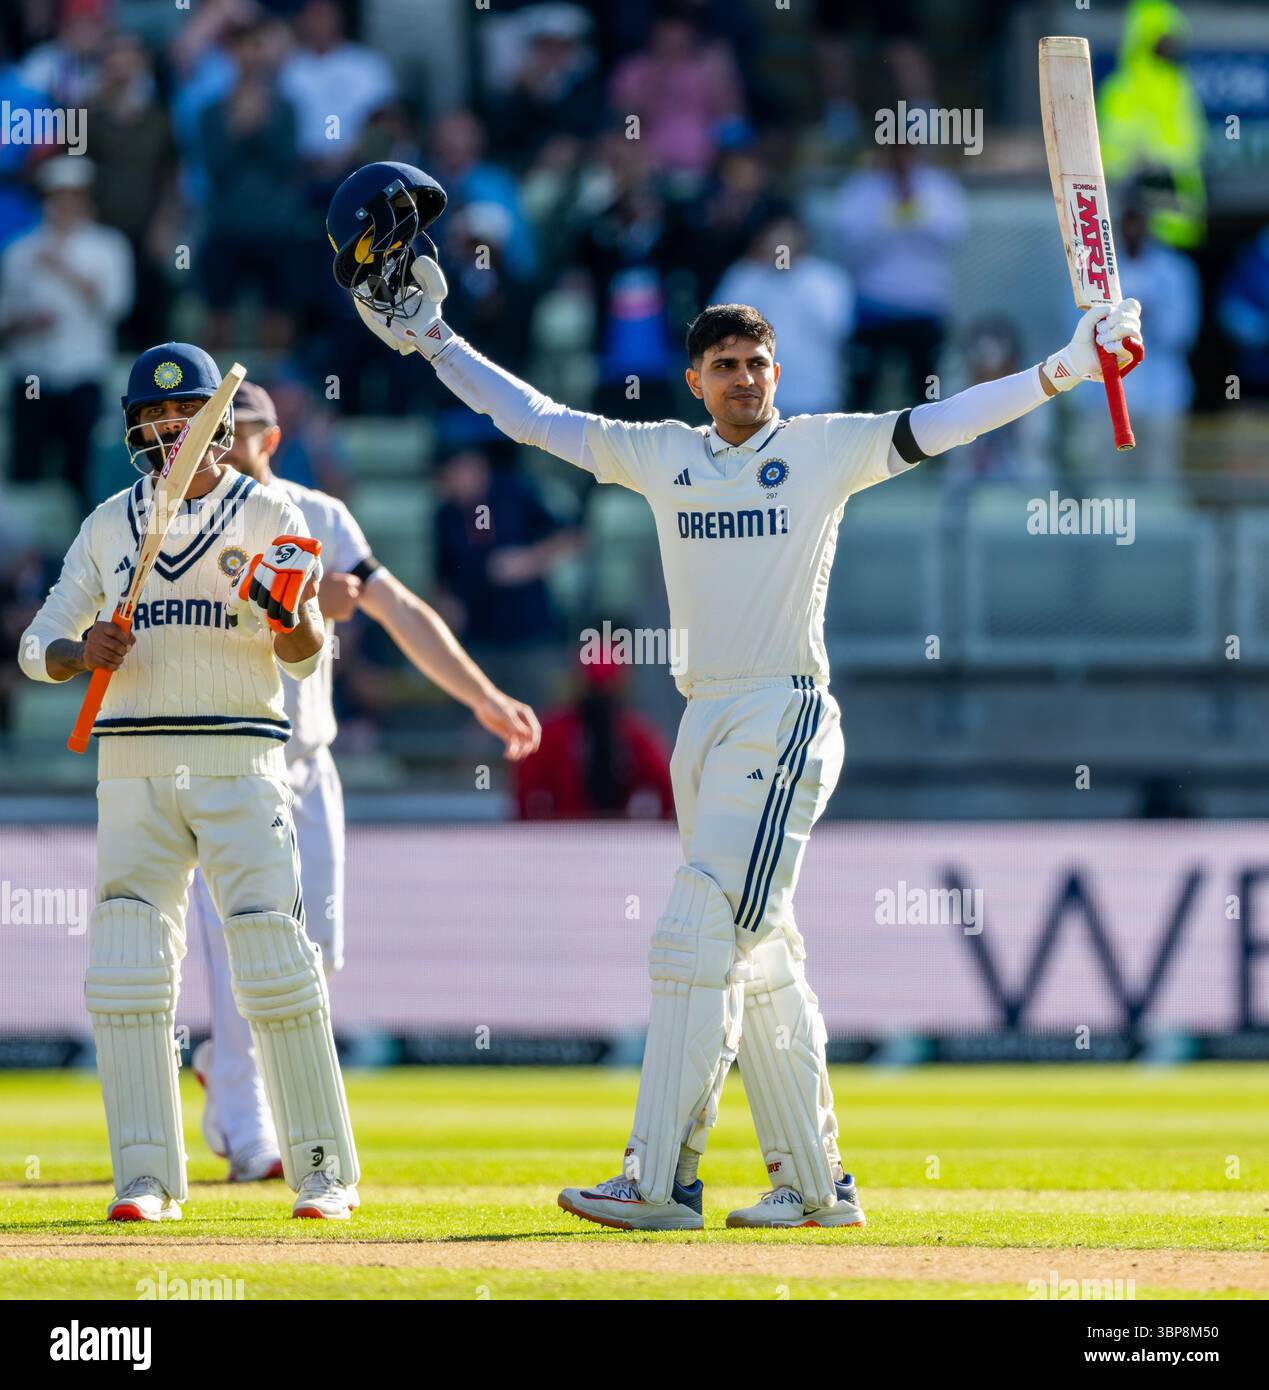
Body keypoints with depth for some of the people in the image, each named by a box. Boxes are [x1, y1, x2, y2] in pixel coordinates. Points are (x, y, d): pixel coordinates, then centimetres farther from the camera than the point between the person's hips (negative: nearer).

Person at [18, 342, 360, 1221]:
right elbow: (38, 645, 10)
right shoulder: (110, 524, 12)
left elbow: (306, 658, -5)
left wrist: (298, 620, -28)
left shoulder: (268, 515, 3)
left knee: (275, 962, -9)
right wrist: (82, 651, -13)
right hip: (134, 770, 3)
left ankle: (325, 1171, -3)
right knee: (127, 970, -4)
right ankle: (147, 1179, 1)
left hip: (240, 761, -3)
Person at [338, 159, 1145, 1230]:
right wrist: (429, 341, 16)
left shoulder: (824, 450, 0)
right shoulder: (662, 456, 13)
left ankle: (661, 1180, -16)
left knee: (699, 937, -14)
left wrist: (1062, 371, -16)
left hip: (788, 719, -6)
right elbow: (535, 418, 17)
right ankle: (815, 1183, 17)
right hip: (705, 727, 6)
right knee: (760, 960, 10)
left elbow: (941, 424, -6)